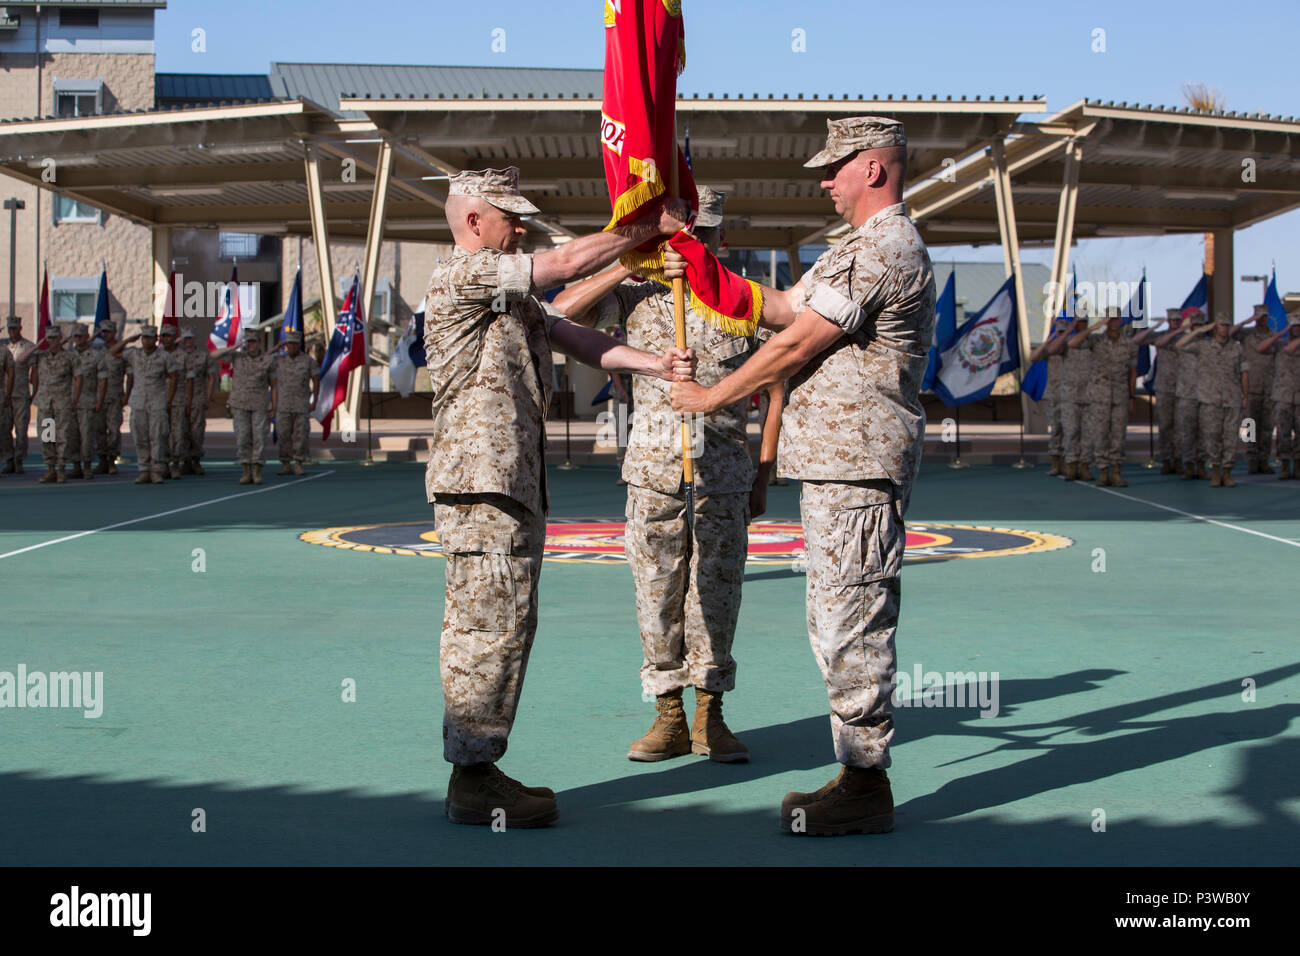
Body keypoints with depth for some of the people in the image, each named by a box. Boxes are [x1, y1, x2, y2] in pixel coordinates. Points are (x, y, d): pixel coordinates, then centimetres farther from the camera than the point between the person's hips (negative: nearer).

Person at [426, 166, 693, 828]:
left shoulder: (510, 296, 25)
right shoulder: (461, 276, -8)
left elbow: (577, 339, 15)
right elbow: (571, 262, -13)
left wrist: (655, 365, 1)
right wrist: (648, 226, -2)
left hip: (513, 482, 11)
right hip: (483, 481, -11)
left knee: (485, 627, 11)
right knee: (493, 625, -10)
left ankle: (475, 771, 17)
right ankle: (474, 781, -6)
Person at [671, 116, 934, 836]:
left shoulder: (884, 249, -14)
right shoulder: (861, 248, 22)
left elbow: (795, 345, -14)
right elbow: (782, 308, 23)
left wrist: (711, 397, -5)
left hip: (855, 463, -11)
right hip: (836, 461, 11)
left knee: (852, 625, -8)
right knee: (839, 624, 13)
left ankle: (866, 786, -2)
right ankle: (857, 775, 20)